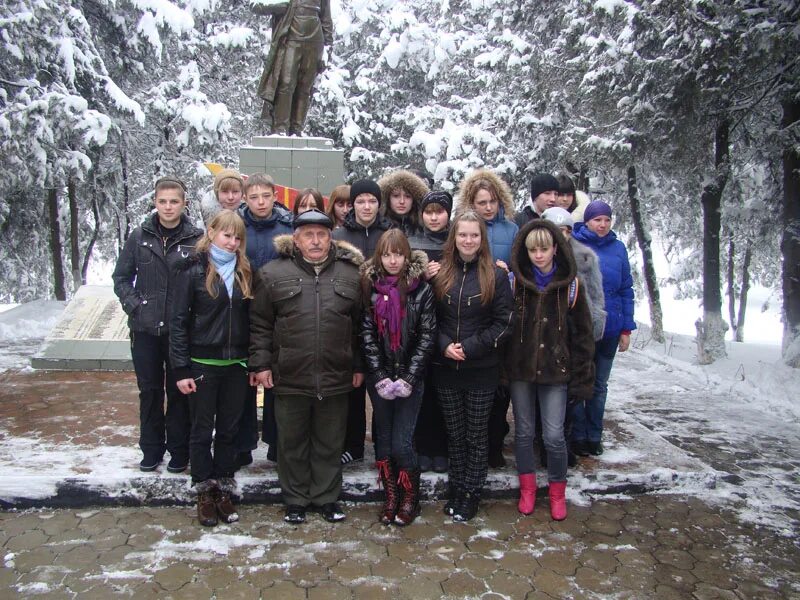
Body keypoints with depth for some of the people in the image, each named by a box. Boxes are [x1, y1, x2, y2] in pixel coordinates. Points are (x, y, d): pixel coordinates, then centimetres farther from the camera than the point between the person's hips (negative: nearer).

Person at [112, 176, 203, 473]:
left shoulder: (196, 239, -7)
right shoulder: (139, 237, 1)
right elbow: (121, 277, 9)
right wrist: (133, 305, -4)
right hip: (144, 329, 2)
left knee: (179, 391, 9)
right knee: (149, 390, 13)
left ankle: (179, 450, 24)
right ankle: (151, 448, 29)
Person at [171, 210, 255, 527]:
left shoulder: (245, 271, 6)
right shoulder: (193, 270, -6)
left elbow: (250, 318, 10)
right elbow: (178, 320, -7)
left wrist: (253, 362, 5)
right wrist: (181, 369, -11)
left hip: (236, 365, 4)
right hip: (203, 364, -3)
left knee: (229, 430, 12)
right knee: (202, 431, 8)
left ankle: (224, 491, 25)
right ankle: (205, 493, 22)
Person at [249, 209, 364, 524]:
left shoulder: (351, 274, 3)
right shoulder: (273, 273, -1)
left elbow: (360, 325, 8)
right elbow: (259, 324, 2)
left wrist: (359, 366, 7)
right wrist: (260, 364, -2)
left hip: (335, 378, 1)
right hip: (289, 377, -1)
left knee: (330, 443, 14)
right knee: (292, 443, 14)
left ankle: (327, 497, 32)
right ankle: (295, 499, 31)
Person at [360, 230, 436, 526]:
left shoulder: (421, 289, -4)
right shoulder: (371, 287, 1)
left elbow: (427, 336, -6)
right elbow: (367, 335, -1)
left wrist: (408, 378, -12)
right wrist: (380, 377, -8)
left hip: (410, 378, -2)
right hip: (379, 379, 2)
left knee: (402, 443, -4)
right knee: (383, 440, 10)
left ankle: (410, 497, 19)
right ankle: (390, 496, 27)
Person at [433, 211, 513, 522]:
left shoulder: (496, 276, -4)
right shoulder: (440, 274, 4)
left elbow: (503, 323, -6)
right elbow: (431, 319, 7)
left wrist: (469, 347, -14)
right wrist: (445, 345, -10)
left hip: (482, 369, -2)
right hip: (445, 368, 3)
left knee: (476, 434, 9)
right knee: (454, 432, 13)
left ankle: (471, 493, 23)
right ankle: (456, 488, 28)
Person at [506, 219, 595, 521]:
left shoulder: (570, 285, -3)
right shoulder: (514, 283, -3)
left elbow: (582, 334, 1)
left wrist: (581, 378, -1)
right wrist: (501, 369, -4)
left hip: (555, 371, -1)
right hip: (520, 370, 1)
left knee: (554, 436, 0)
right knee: (524, 432, 12)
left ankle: (557, 492, 23)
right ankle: (527, 489, 31)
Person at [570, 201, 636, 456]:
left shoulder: (618, 248, 2)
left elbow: (626, 290, 5)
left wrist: (626, 329, 2)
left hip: (609, 329, 3)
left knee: (599, 385, 15)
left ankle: (594, 435, 28)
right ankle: (578, 436, 22)